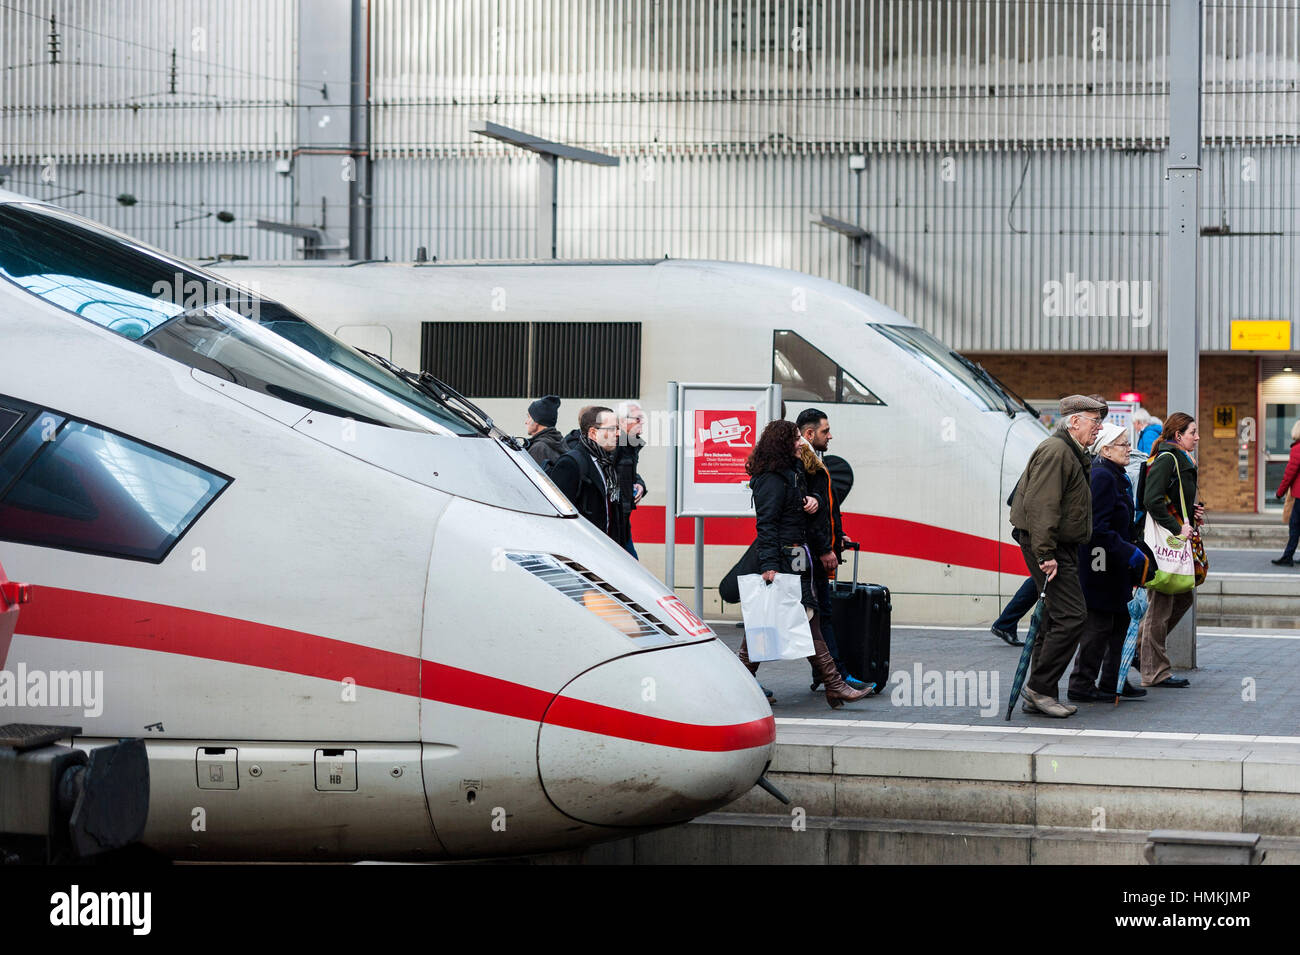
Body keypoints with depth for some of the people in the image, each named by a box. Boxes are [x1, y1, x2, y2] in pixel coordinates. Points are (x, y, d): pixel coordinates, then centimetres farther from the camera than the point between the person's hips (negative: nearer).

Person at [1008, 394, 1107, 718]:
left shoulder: (1070, 453, 20)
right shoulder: (1056, 451, -15)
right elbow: (1040, 505, -23)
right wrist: (1045, 554, -26)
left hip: (1061, 547, 11)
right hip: (1047, 547, -11)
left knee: (1056, 619, 11)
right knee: (1071, 615, -14)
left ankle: (1039, 696, 14)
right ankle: (1039, 687, -10)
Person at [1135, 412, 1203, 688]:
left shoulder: (1180, 460, 17)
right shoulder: (1166, 459, -14)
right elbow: (1152, 501, -24)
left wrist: (1193, 512, 7)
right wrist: (1177, 529, -23)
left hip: (1176, 540, 10)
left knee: (1183, 598, 15)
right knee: (1161, 603, -5)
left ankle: (1140, 649, 25)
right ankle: (1155, 671, 1)